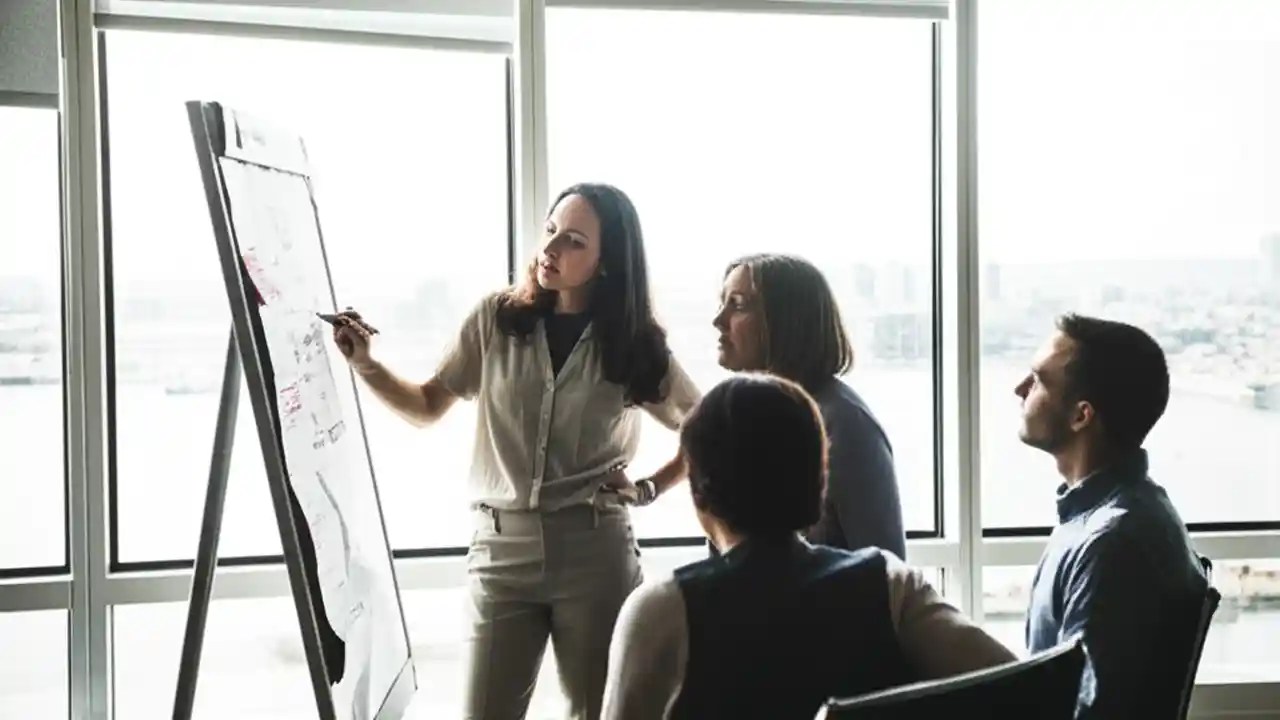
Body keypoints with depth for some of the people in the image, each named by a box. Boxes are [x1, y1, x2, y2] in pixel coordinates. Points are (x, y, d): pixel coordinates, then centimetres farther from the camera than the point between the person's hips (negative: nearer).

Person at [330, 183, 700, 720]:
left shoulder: (636, 345, 0)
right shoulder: (496, 319, 1)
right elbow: (427, 406, 8)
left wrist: (650, 488, 0)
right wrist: (364, 365, -6)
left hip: (595, 554, 0)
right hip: (502, 551, 1)